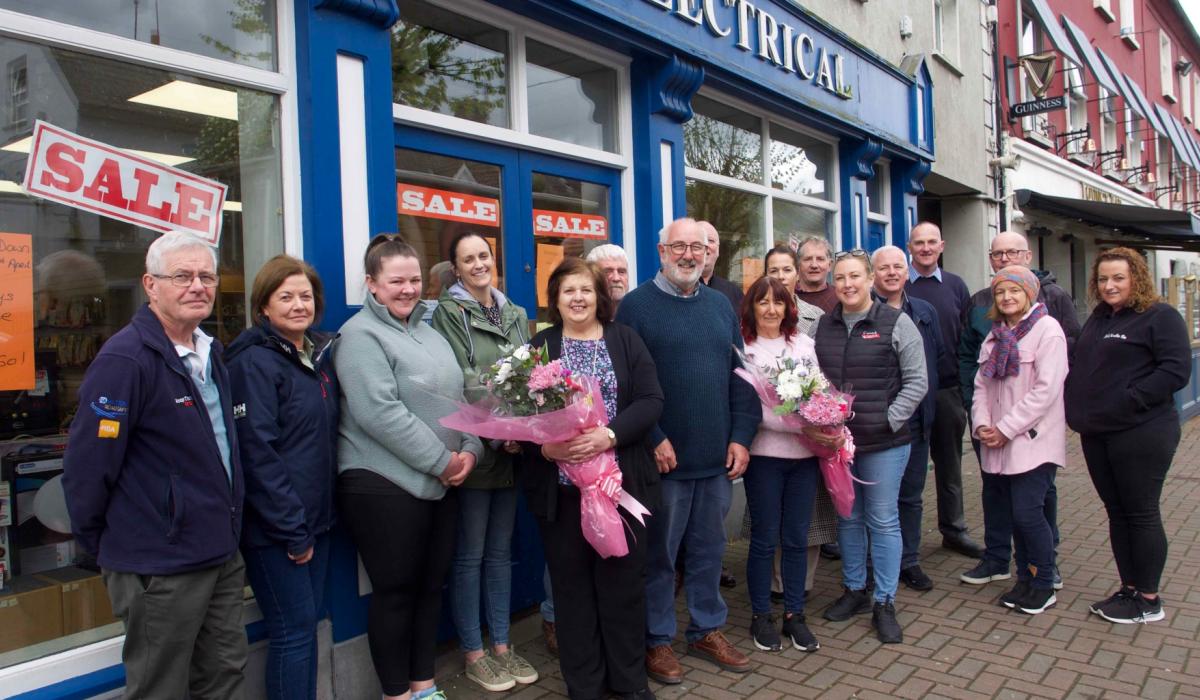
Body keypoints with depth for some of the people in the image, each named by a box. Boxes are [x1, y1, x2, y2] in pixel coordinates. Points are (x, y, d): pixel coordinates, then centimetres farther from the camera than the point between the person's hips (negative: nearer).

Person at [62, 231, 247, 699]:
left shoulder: (209, 353, 8)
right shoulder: (125, 359, -19)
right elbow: (87, 467, -18)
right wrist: (103, 547, -5)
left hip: (222, 555, 8)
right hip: (160, 568, -8)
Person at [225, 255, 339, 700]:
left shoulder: (321, 354, 10)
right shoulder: (254, 362, -13)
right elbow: (257, 452, -18)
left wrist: (312, 520, 12)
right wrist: (290, 528, -17)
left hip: (315, 518, 7)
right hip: (274, 526, -7)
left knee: (307, 625, 15)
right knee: (293, 630, 1)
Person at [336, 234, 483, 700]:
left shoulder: (429, 334, 15)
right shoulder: (361, 334, -10)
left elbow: (458, 397, 15)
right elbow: (380, 413, -21)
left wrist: (469, 451, -3)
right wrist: (442, 461, -18)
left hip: (441, 485, 8)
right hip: (384, 486, -7)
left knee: (431, 586, 15)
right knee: (395, 592, 5)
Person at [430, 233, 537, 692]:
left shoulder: (516, 314, 13)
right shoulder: (448, 312, -4)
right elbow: (462, 382, -13)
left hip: (513, 448, 6)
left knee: (501, 551, 15)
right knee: (470, 555, 5)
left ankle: (501, 646, 27)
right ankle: (473, 654, 19)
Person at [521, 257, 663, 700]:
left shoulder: (626, 340, 6)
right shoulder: (539, 346, 6)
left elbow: (651, 401, -4)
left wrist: (610, 435, -19)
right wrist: (543, 446, -21)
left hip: (620, 481, 0)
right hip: (560, 486, 0)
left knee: (623, 578, 9)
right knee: (572, 583, 8)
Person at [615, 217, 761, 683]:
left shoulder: (720, 306, 11)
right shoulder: (636, 306, -5)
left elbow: (740, 376, 11)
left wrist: (741, 436, 3)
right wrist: (653, 439, -15)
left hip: (719, 457, 5)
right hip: (664, 457, -5)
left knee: (709, 548, 16)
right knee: (658, 553, 8)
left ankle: (707, 630, 33)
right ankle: (656, 639, 25)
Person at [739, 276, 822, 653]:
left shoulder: (804, 344, 11)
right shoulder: (742, 348, -5)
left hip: (805, 453, 4)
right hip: (764, 454, -4)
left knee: (797, 538, 11)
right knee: (765, 539, 5)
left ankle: (795, 615, 24)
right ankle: (761, 616, 20)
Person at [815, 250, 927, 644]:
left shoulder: (896, 323, -4)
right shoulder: (823, 326, 8)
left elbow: (917, 381, -5)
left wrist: (890, 420, -11)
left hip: (883, 441, -4)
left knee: (883, 521, 4)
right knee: (848, 518, 15)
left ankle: (885, 603, 17)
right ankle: (854, 591, 31)